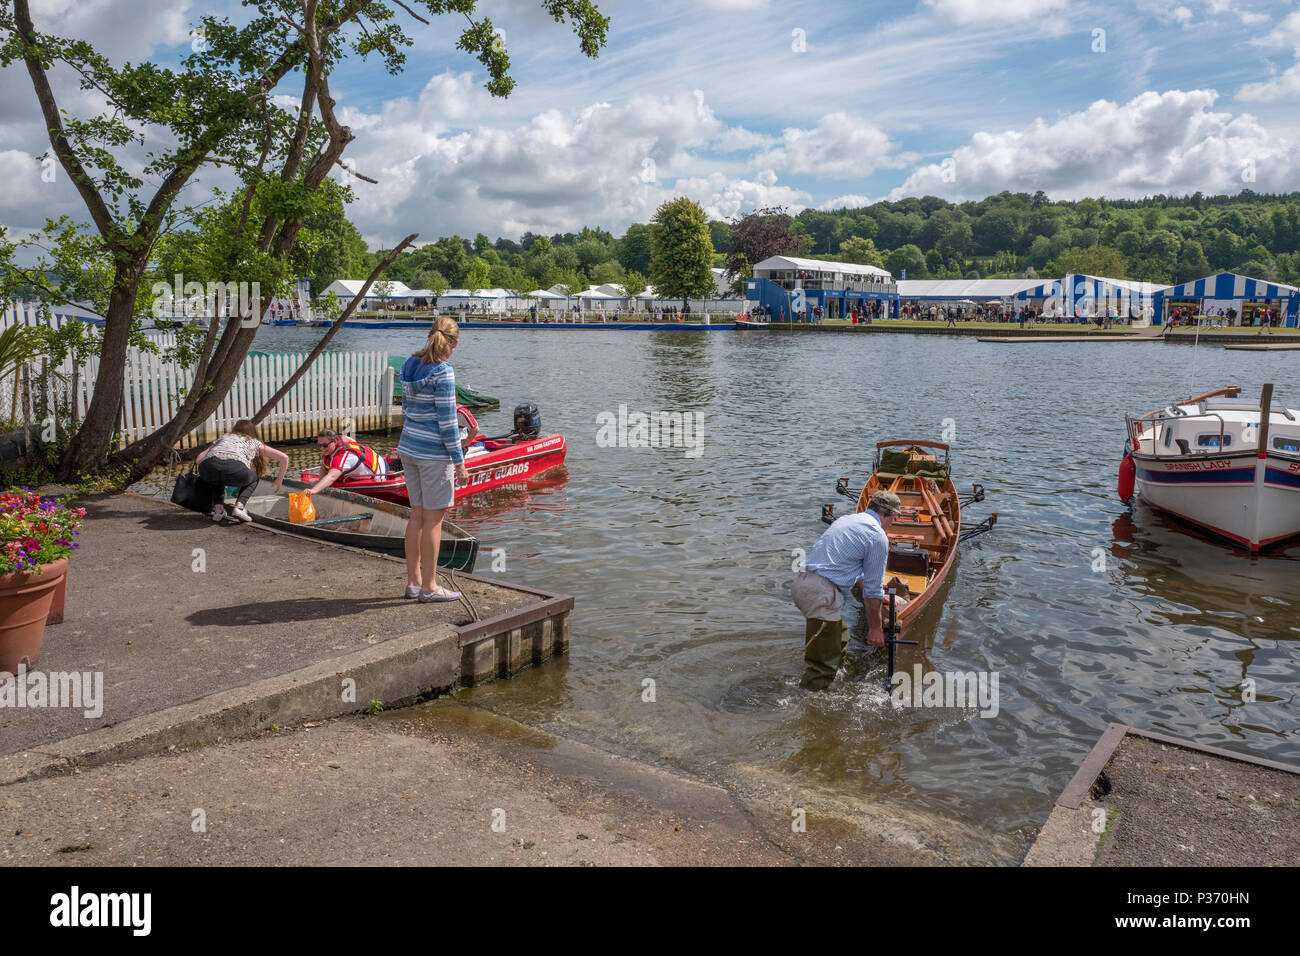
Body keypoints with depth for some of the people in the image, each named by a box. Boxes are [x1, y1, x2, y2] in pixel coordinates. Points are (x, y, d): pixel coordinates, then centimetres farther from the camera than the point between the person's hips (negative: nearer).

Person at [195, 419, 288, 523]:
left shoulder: (224, 437, 36)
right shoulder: (255, 442, 32)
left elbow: (198, 460, 28)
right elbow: (284, 457, 27)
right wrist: (279, 481, 39)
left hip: (208, 466, 3)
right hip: (235, 469, -3)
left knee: (217, 479, 39)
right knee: (253, 478, 31)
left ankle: (218, 507, 16)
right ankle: (239, 505, 6)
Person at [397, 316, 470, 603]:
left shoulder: (409, 365, 8)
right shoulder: (443, 372, -16)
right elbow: (447, 421, -17)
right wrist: (459, 462, -12)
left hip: (409, 448, 8)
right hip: (434, 453, -8)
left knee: (417, 515, 14)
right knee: (433, 518, 1)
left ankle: (413, 581, 22)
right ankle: (429, 587, 9)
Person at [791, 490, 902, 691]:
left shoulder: (846, 519, 23)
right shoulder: (878, 537, -5)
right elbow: (873, 589, -1)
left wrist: (875, 596, 49)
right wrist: (875, 627, 9)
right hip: (821, 593, -10)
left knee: (840, 642, 23)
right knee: (823, 663, -3)